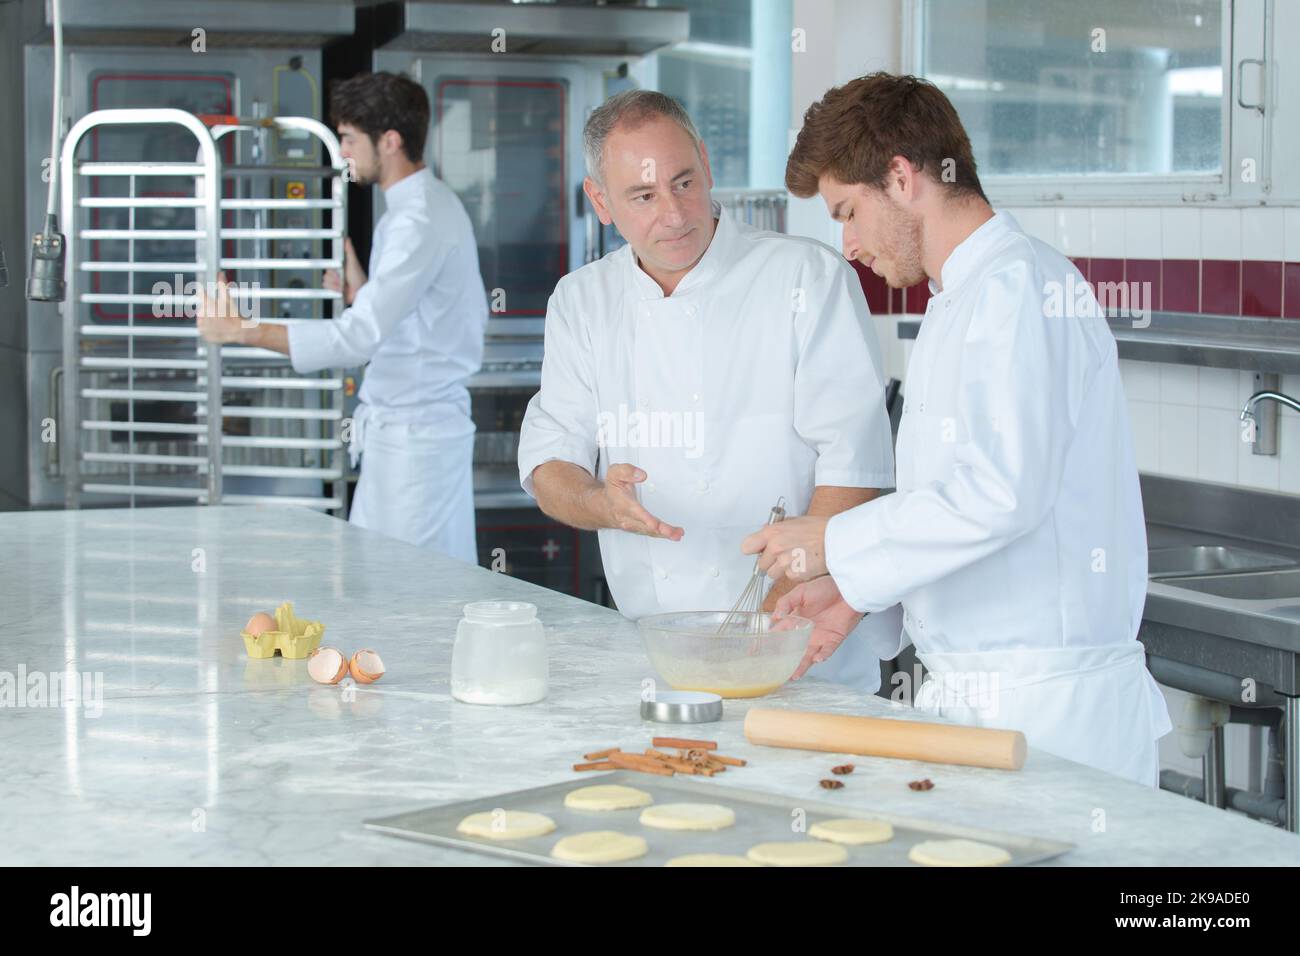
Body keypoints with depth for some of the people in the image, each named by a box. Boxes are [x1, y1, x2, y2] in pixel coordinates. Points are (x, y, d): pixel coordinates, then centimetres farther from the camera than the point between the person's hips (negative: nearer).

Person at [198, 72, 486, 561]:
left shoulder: (419, 220, -18)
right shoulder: (433, 204, 15)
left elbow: (358, 338, -25)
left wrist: (244, 331, -21)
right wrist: (362, 293, 12)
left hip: (413, 435, -10)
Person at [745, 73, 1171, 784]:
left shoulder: (1017, 286, -13)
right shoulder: (962, 300, 20)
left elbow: (1000, 493, -23)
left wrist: (835, 543, -13)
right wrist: (856, 590, 12)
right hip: (972, 693, 9)